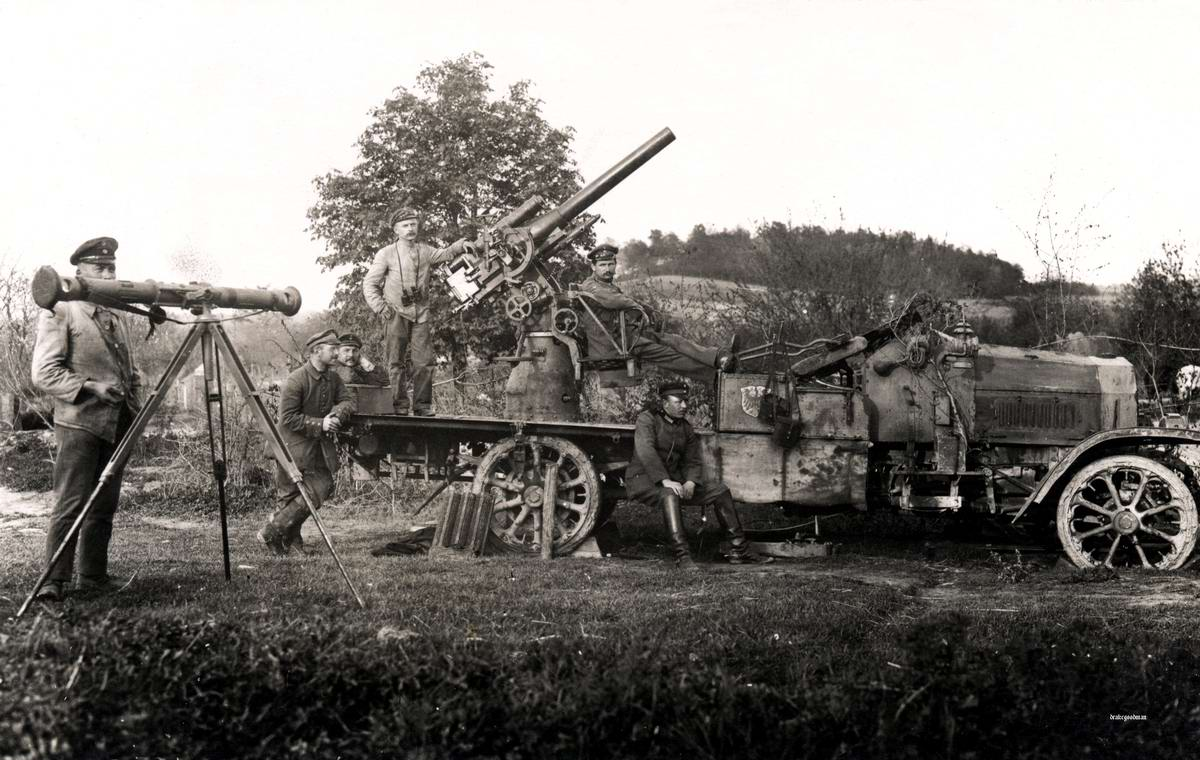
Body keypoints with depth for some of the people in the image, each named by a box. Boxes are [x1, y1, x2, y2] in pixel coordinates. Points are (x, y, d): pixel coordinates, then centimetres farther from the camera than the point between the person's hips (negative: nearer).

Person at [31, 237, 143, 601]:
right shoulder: (59, 312, -5)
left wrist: (134, 403, 10)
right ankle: (53, 582, -13)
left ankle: (93, 575, 18)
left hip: (117, 425, 7)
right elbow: (44, 373, -11)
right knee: (69, 505, -12)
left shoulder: (118, 316, 18)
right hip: (79, 422, -7)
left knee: (104, 506, 10)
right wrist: (90, 387, -18)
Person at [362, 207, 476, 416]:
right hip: (397, 314, -3)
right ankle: (399, 405, 5)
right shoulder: (386, 254, 1)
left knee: (424, 361, -3)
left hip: (420, 314, 3)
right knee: (396, 361, 0)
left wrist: (459, 246, -15)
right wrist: (380, 308, -7)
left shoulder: (425, 251, 12)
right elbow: (369, 283, 3)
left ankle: (422, 405, 3)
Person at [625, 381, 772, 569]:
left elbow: (693, 462, 9)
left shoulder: (686, 428, 13)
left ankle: (740, 550, 2)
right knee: (669, 494, -40)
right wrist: (665, 481, -34)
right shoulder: (647, 419, -8)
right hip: (643, 479, -7)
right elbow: (645, 451, -23)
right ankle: (682, 556, -46)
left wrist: (690, 482, -15)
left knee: (720, 490, -2)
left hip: (674, 480, 7)